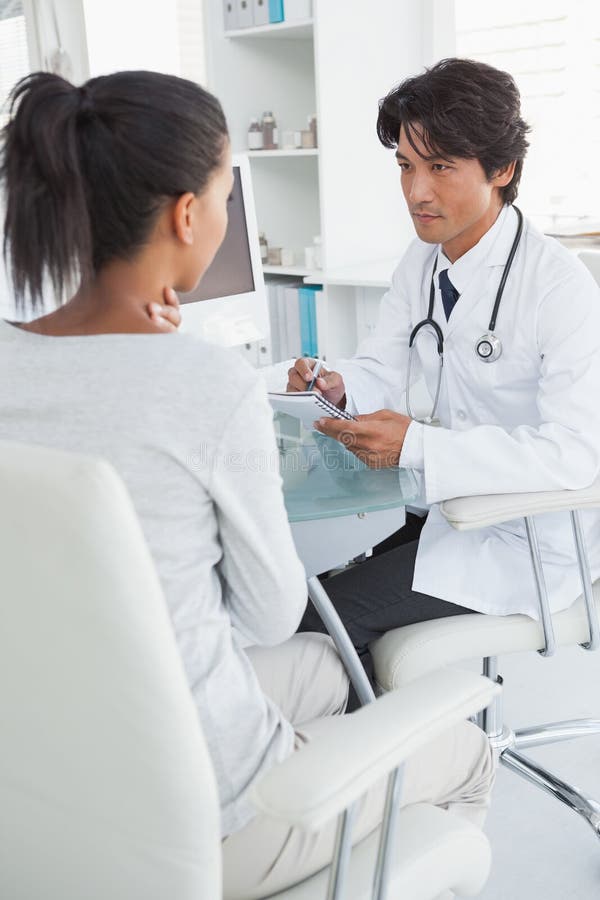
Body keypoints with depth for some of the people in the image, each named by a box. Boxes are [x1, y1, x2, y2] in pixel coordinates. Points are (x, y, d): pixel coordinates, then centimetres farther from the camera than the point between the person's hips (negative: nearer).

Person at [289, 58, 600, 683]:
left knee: (320, 613, -16)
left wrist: (416, 444, -35)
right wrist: (337, 388, -17)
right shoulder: (423, 261, 4)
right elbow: (383, 368, 7)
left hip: (526, 539, -7)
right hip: (448, 507, 8)